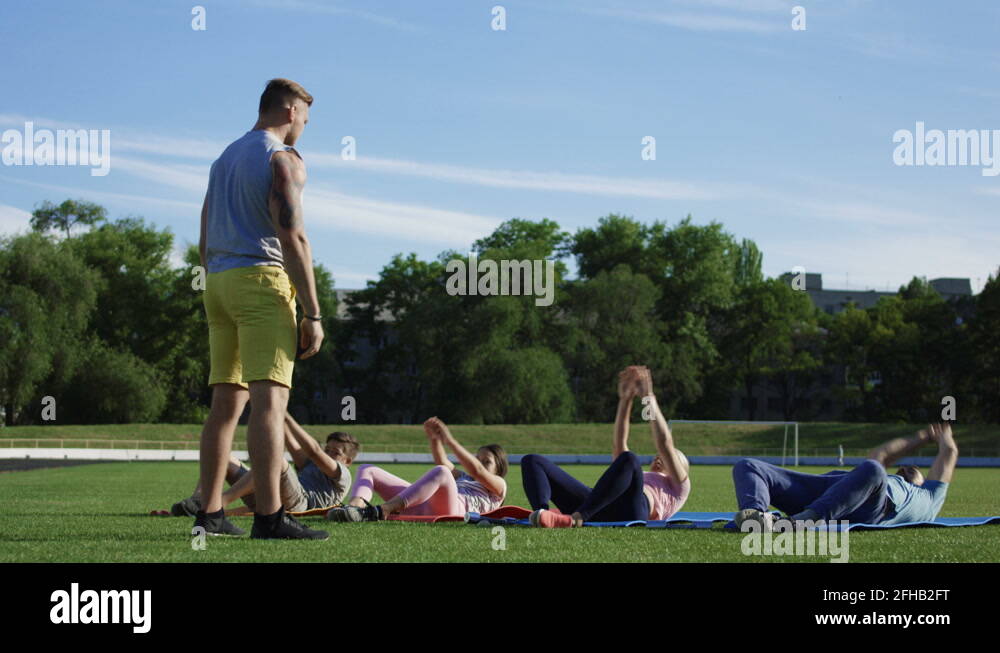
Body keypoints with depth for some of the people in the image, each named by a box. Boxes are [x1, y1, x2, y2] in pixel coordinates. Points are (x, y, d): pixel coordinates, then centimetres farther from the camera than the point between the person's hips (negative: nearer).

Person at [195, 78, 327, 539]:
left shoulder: (224, 158, 21)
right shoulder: (283, 159, -5)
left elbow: (206, 242, 22)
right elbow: (292, 237, -14)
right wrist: (312, 314, -14)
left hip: (218, 280, 8)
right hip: (262, 278, -8)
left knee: (226, 403, 10)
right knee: (269, 400, -14)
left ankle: (210, 514, 9)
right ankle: (269, 518, -22)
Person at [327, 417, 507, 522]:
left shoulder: (498, 486, 25)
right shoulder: (462, 478, 46)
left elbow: (476, 470, 7)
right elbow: (443, 462, 36)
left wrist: (450, 441, 3)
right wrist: (434, 439, 17)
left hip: (453, 508, -8)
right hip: (422, 505, 8)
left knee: (440, 472, -42)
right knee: (367, 470, -2)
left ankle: (381, 511, -56)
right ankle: (355, 506, -39)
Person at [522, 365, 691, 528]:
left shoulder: (679, 487, 33)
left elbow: (665, 445, 20)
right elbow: (619, 446, 42)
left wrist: (649, 398, 19)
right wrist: (625, 400, 38)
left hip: (627, 511, -6)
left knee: (628, 460, -38)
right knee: (532, 461, -8)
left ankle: (575, 518, -51)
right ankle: (543, 514, -42)